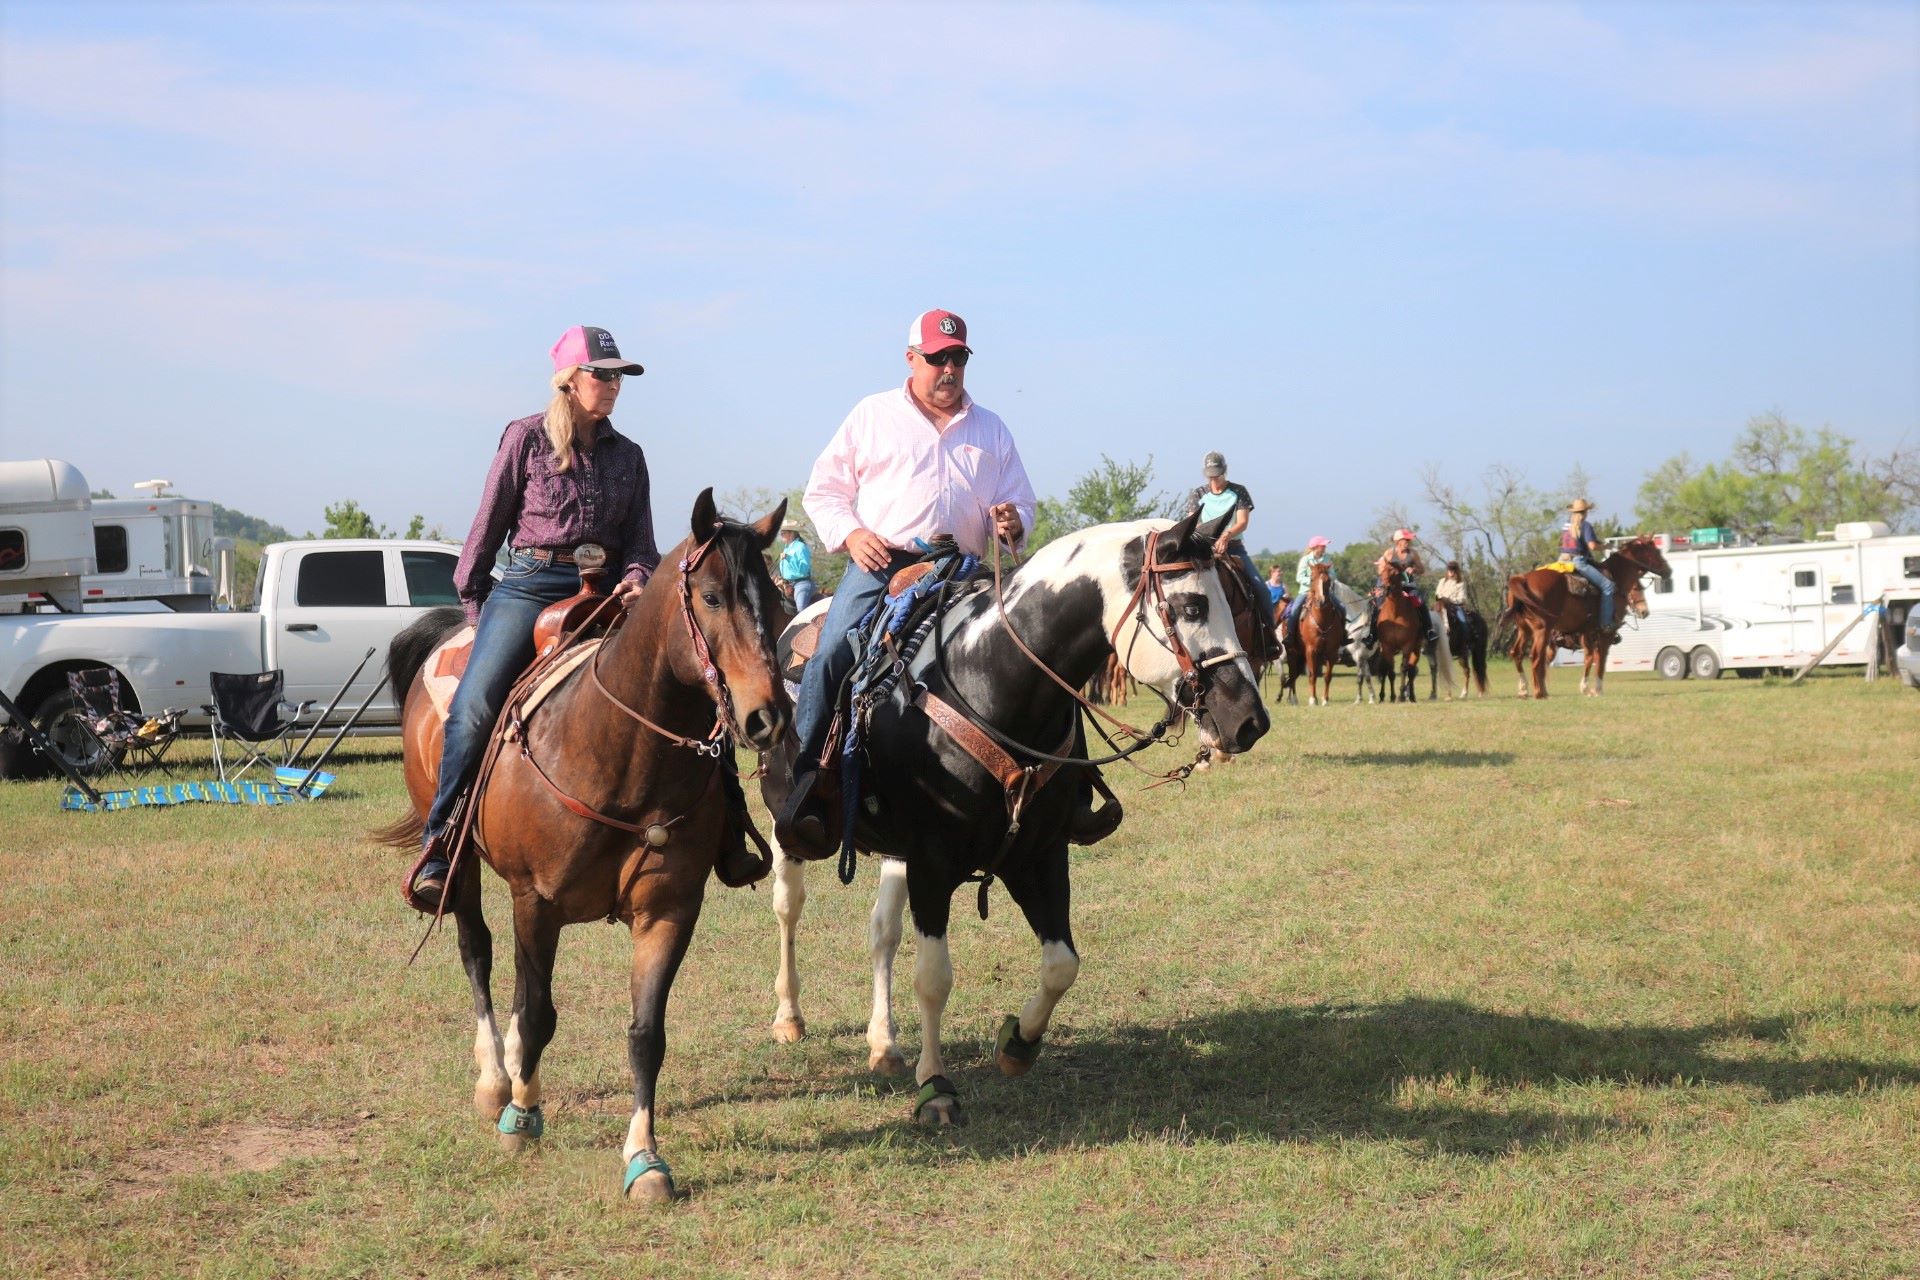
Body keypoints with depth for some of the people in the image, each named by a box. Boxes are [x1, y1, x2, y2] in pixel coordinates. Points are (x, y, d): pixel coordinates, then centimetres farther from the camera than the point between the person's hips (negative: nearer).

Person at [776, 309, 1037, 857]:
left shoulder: (991, 429, 20)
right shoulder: (872, 415, 13)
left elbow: (1021, 502, 24)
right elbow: (824, 488, 12)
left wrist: (1012, 523, -1)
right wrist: (851, 533, -7)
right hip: (878, 565, -3)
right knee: (831, 656, -24)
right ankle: (803, 791, -24)